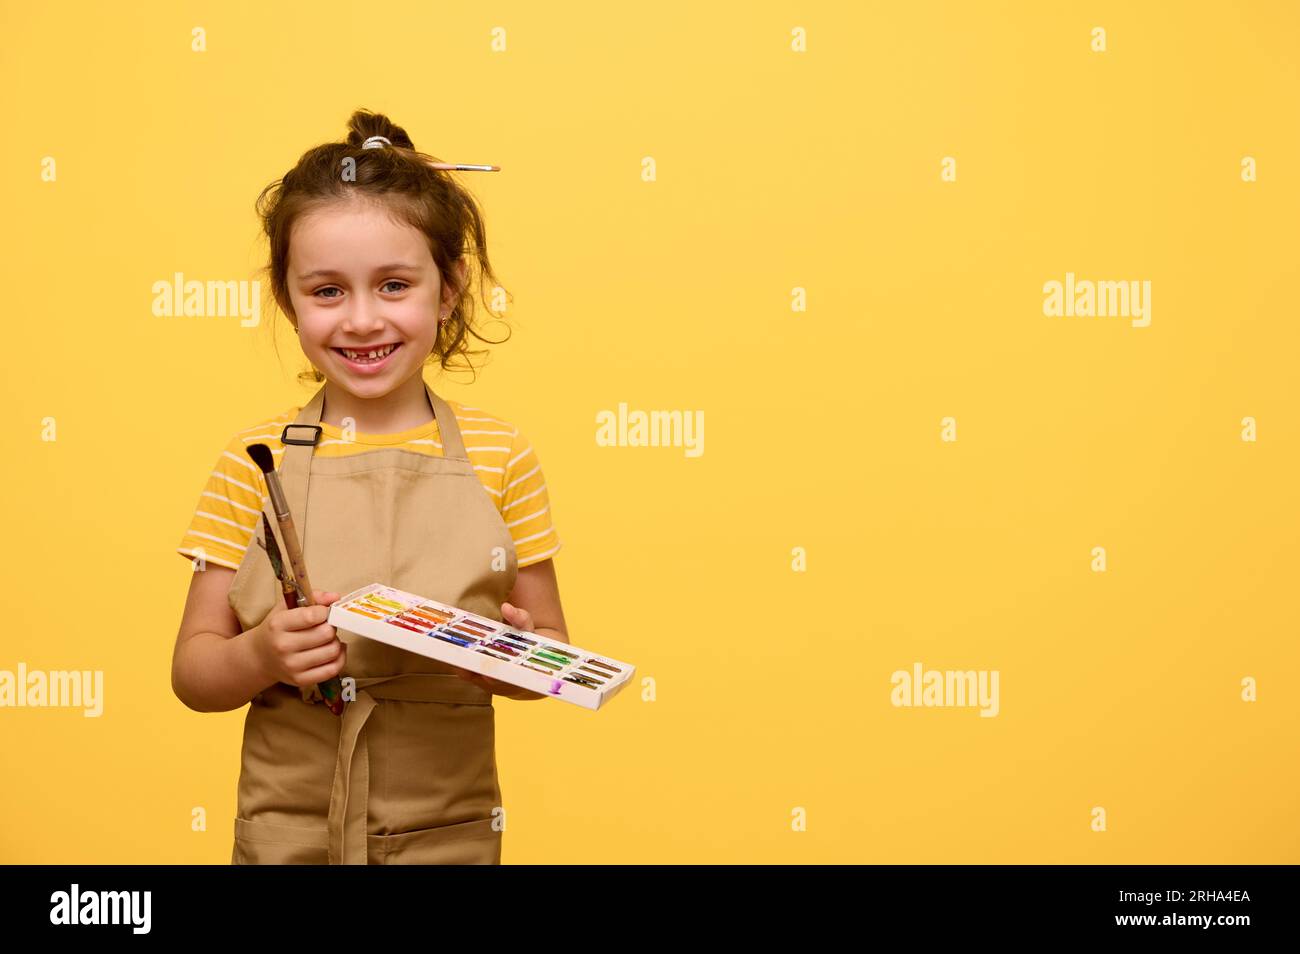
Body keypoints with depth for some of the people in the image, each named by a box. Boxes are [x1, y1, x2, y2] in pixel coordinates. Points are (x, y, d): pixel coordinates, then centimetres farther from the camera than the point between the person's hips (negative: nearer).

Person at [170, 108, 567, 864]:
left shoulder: (501, 458, -5)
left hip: (450, 836, 0)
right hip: (285, 835, 0)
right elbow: (193, 672, -2)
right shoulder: (254, 464, -5)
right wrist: (263, 655, -21)